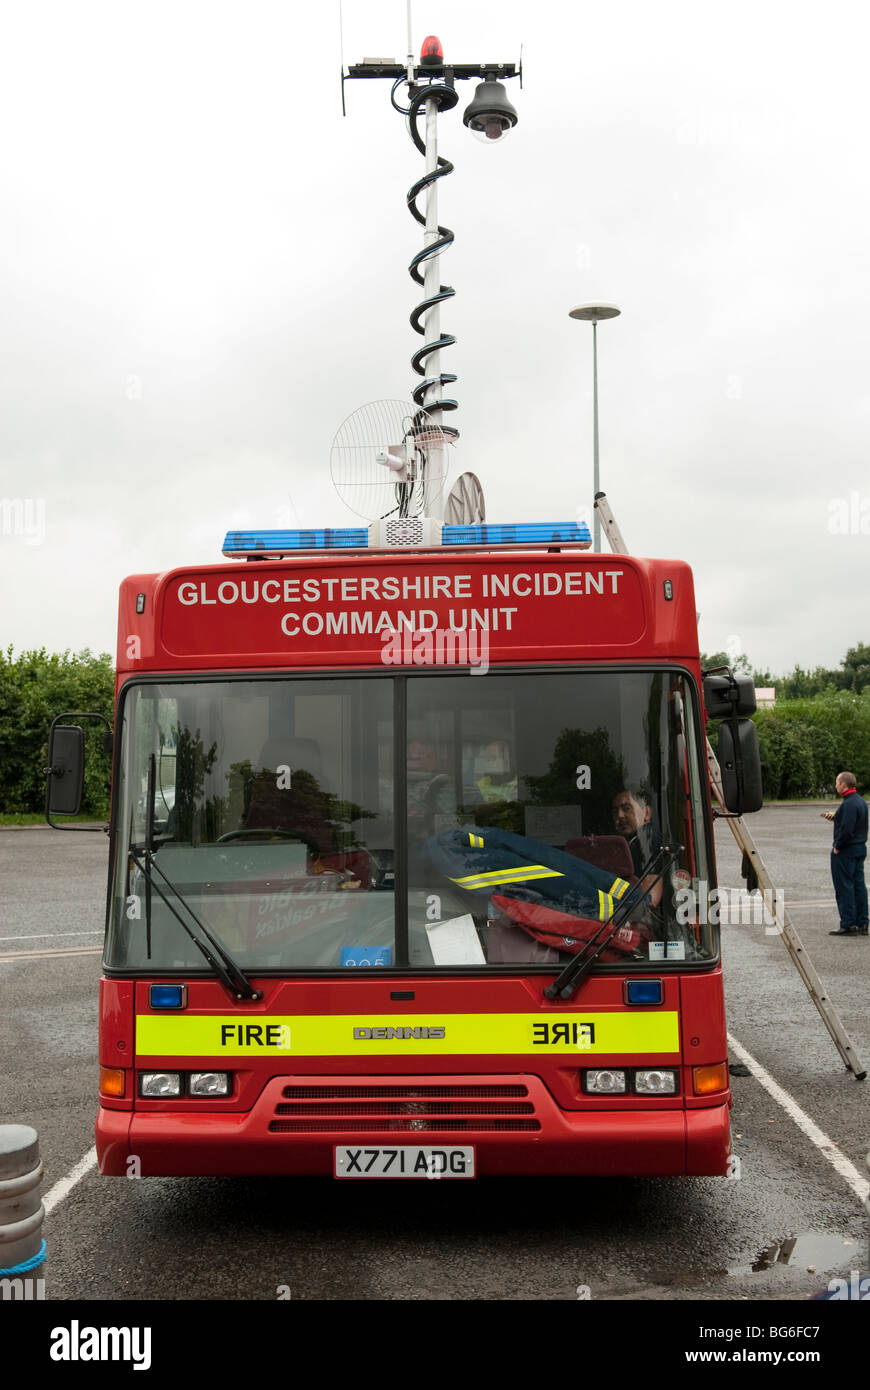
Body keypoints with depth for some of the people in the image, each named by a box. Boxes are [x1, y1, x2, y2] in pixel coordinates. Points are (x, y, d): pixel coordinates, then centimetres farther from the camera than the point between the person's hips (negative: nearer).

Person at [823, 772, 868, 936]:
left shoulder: (849, 804, -21)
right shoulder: (861, 801, 12)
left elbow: (847, 830, -26)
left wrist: (837, 846, -14)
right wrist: (835, 817, 15)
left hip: (846, 851, -10)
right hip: (860, 848, 10)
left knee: (844, 887, -4)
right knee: (858, 885, 11)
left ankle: (848, 925, -2)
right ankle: (861, 924, 15)